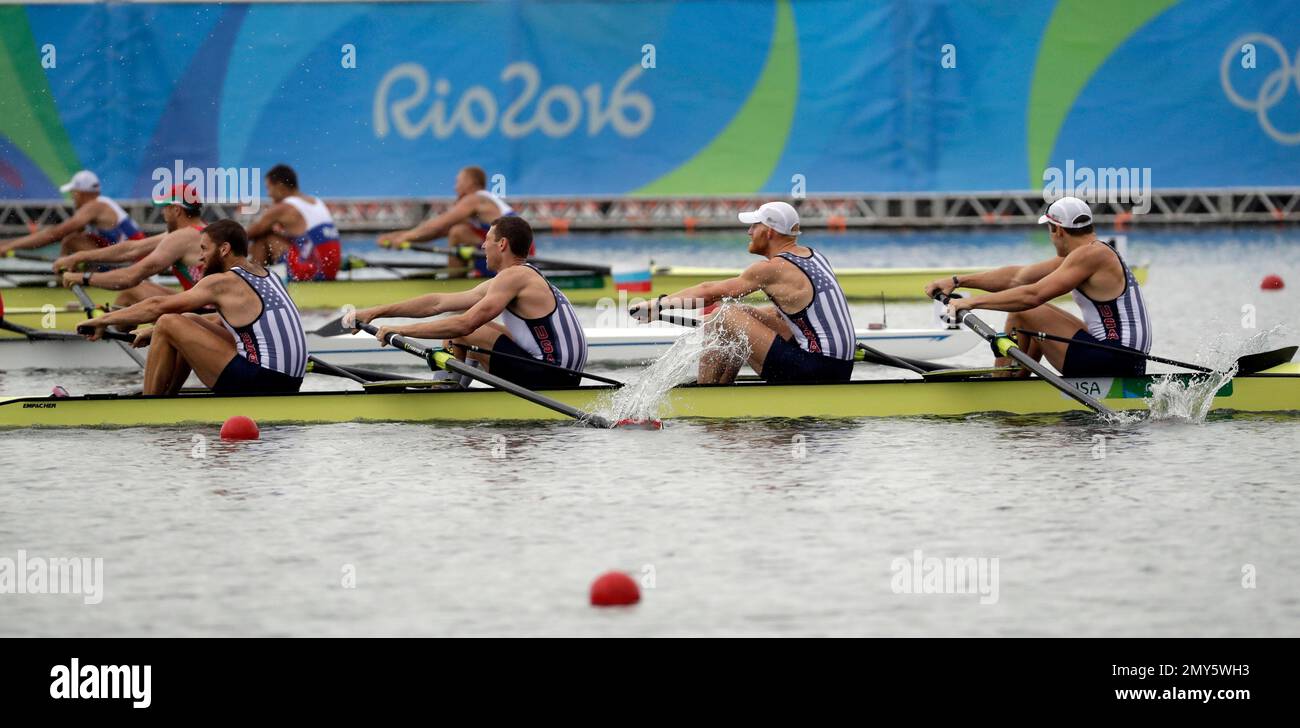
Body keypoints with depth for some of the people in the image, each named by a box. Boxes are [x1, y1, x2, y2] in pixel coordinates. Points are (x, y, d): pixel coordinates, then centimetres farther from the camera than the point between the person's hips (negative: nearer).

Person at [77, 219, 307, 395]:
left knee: (168, 324, -3)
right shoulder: (264, 275, 17)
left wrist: (103, 320, 9)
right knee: (189, 323, 23)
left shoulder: (223, 282, -8)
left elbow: (158, 306, -2)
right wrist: (155, 333, 31)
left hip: (256, 385, -9)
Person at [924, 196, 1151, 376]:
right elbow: (1017, 277, 17)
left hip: (1110, 363, -10)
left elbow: (1033, 295, -22)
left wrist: (973, 302, -16)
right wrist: (957, 281, 14)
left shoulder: (1090, 254, -14)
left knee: (1022, 313, -2)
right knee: (1036, 317, 25)